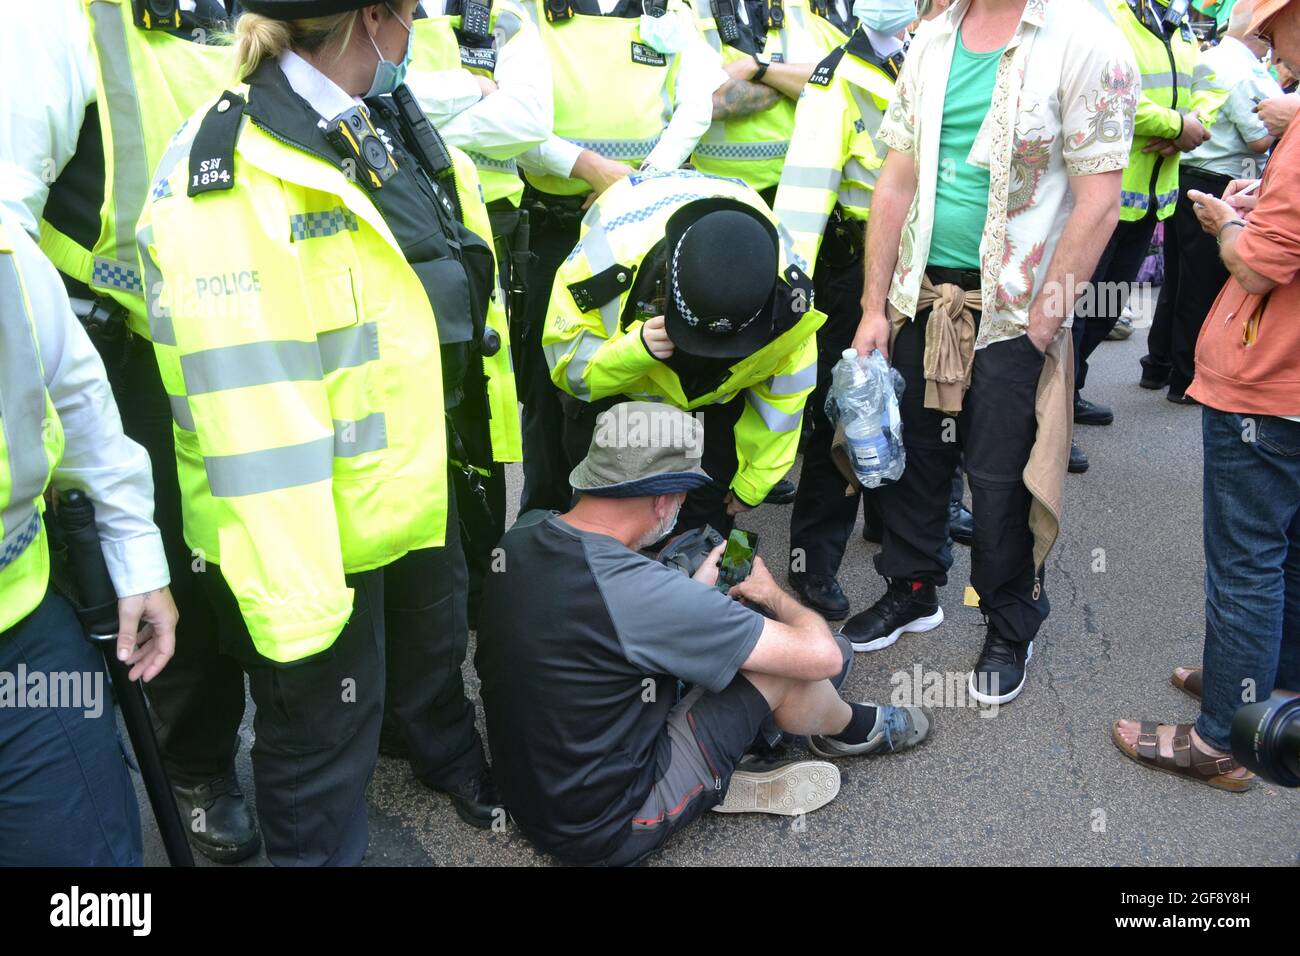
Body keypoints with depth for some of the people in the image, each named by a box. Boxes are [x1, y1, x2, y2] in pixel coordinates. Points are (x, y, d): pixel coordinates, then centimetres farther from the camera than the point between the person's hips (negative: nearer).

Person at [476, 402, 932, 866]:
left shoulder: (523, 533, -8)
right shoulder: (636, 590, -31)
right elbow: (822, 655, -21)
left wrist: (695, 589, 12)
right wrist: (772, 594, -1)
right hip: (605, 830, -7)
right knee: (784, 662, -4)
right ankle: (851, 728, 25)